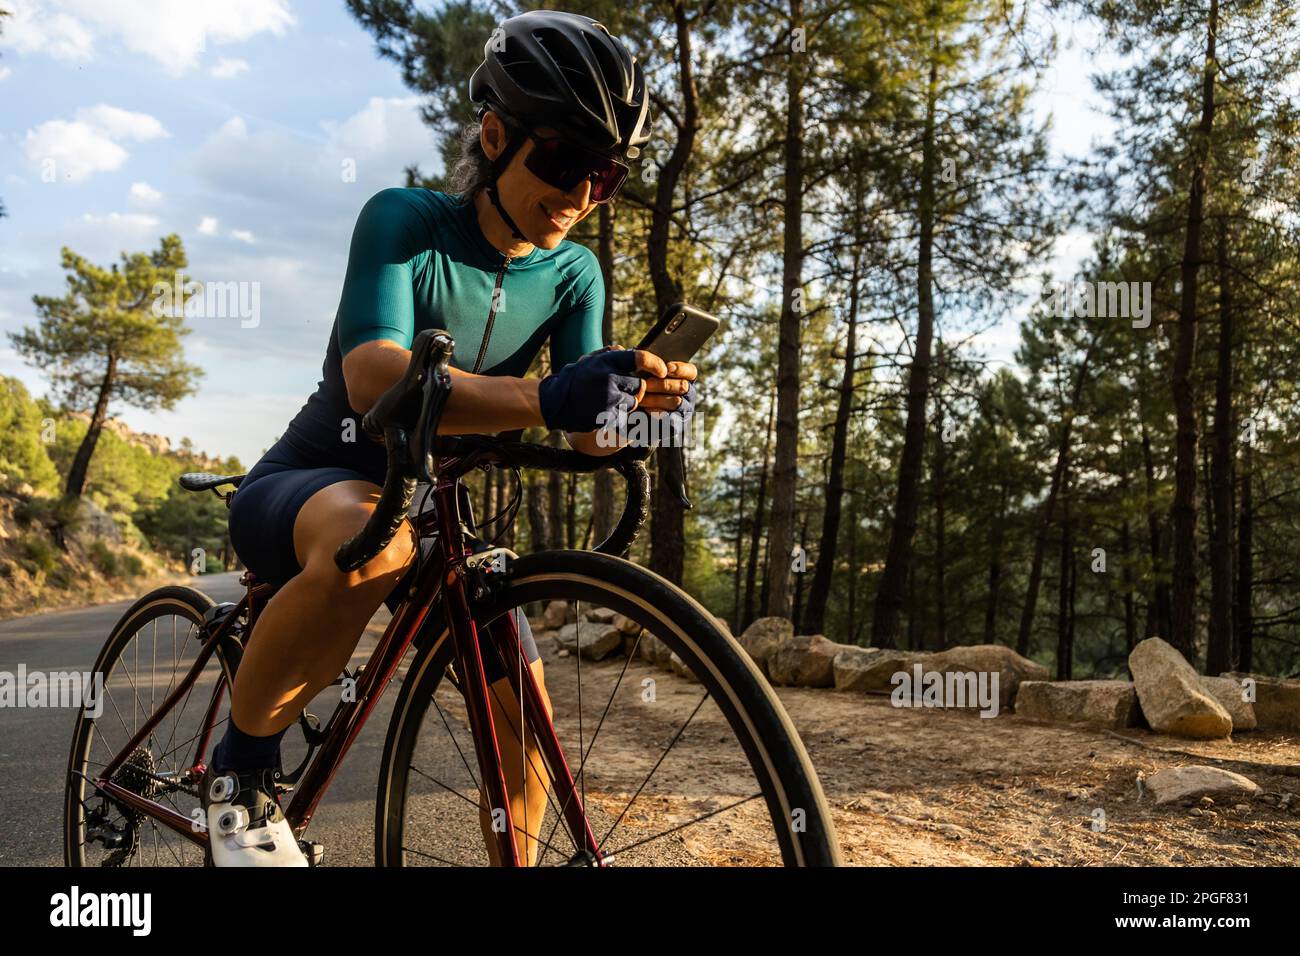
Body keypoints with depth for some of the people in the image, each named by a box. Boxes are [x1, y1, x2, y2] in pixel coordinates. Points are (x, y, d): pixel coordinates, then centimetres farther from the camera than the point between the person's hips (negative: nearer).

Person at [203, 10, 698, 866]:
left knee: (523, 718, -7)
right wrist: (539, 398, -52)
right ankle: (243, 763, -15)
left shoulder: (574, 274, -4)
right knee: (369, 540, -40)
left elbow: (588, 437, -14)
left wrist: (647, 392, -37)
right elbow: (373, 376, -36)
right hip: (307, 485, -5)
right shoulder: (406, 220, -19)